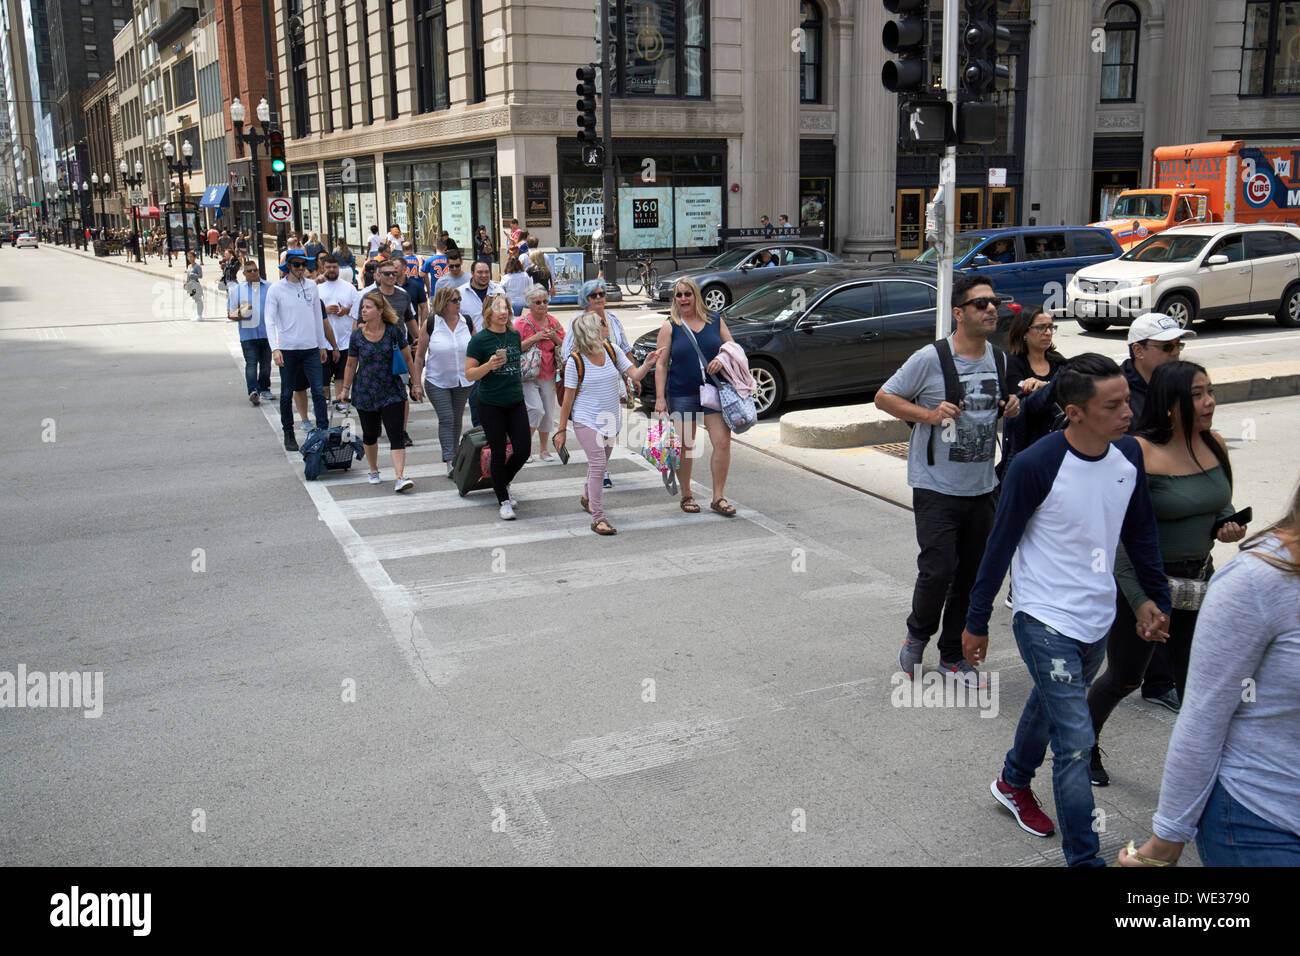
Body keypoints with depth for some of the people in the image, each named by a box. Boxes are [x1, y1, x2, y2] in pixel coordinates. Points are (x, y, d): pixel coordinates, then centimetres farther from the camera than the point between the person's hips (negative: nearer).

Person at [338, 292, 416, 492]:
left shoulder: (393, 330, -4)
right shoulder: (357, 335, -1)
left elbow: (407, 357, 3)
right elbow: (351, 365, 9)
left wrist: (416, 383, 3)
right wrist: (346, 389, 10)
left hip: (391, 392, -2)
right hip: (365, 393, 2)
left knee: (397, 434, -11)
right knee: (370, 435, 12)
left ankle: (400, 477, -15)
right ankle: (373, 470, 34)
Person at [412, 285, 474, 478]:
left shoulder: (467, 323, 0)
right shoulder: (430, 324, -8)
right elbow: (420, 355, -3)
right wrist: (417, 382, -5)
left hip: (463, 381, 3)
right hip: (437, 382, -3)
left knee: (457, 419, 12)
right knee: (446, 419, -11)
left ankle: (454, 457, 25)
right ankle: (449, 461, -13)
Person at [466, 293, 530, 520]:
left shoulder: (515, 335, 7)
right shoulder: (479, 339, -10)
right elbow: (469, 374, -10)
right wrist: (489, 365, -26)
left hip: (516, 403, 5)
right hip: (491, 405, -5)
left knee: (523, 450, 2)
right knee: (499, 454, 1)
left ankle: (503, 483, 30)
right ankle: (504, 501, 15)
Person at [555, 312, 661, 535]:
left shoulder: (611, 350, -1)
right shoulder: (575, 361, -13)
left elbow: (635, 375, -1)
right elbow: (568, 399, -8)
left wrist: (647, 363, -23)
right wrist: (561, 430, -4)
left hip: (611, 419, 5)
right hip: (587, 420, -5)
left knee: (599, 463, 18)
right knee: (598, 464, -16)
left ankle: (587, 497, 46)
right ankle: (597, 518, -11)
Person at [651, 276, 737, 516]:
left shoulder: (715, 320, 8)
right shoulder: (670, 327, 2)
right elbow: (661, 364, -1)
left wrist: (722, 358, -10)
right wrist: (660, 398, -9)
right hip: (682, 395, -2)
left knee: (722, 443, -7)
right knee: (685, 446, 6)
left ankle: (718, 497, 4)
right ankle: (686, 496, 22)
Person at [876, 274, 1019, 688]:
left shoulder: (998, 358, 6)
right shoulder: (930, 358, -12)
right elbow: (884, 397, -6)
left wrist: (1011, 407, 1)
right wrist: (929, 414, -19)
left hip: (983, 486, 6)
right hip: (937, 487, -6)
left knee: (973, 573, 10)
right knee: (938, 571, -8)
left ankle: (953, 654, 26)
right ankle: (917, 635, 21)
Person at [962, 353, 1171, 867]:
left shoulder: (1128, 454, -4)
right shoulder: (1035, 466, -22)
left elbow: (1140, 530, 11)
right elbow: (1001, 546, -13)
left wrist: (1157, 596, 15)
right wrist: (976, 621, -6)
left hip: (1097, 619, 7)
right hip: (1046, 621, -6)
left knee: (1049, 706, 25)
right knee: (1075, 741, -7)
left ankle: (1014, 782, 50)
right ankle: (1083, 856, 7)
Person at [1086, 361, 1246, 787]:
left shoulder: (1215, 444, 0)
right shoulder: (1140, 452, -20)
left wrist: (1230, 526, -5)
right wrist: (1143, 601, -20)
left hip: (1199, 578, 5)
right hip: (1141, 580, -5)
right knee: (1124, 677, 13)